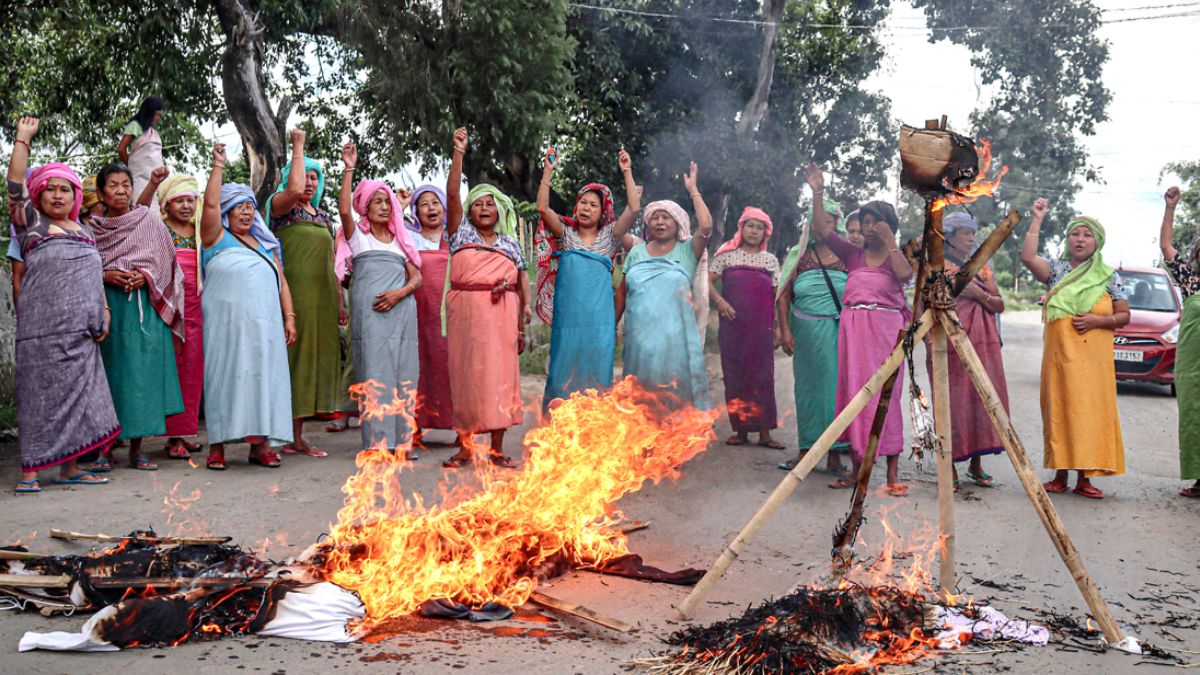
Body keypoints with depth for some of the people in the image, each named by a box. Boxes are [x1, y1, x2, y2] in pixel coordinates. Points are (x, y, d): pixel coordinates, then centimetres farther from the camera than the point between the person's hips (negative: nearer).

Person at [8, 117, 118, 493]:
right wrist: (22, 141, -9)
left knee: (78, 395, 5)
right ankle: (30, 471, -1)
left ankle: (69, 468, 11)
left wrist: (104, 312, 9)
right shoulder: (31, 225, 4)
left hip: (81, 332, 5)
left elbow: (96, 276, 19)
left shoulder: (84, 230, 18)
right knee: (42, 395, -5)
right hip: (44, 329, -5)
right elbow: (15, 186, -7)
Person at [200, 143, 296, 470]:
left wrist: (289, 317, 7)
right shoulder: (216, 237, 8)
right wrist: (219, 165, -6)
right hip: (227, 321, -4)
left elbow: (281, 281, 17)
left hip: (265, 322, 4)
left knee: (263, 376, 0)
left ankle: (260, 444, 3)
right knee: (226, 376, -6)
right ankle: (217, 444, -3)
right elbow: (211, 204, -8)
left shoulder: (265, 244, 21)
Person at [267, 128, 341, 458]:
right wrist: (298, 147, -10)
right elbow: (295, 189, -22)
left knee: (314, 357, 5)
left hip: (321, 298, 7)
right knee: (293, 357, -9)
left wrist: (339, 301, 18)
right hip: (292, 293, -7)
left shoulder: (324, 216, 22)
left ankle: (298, 437, 11)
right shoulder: (280, 205, 2)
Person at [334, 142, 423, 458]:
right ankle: (378, 442, -9)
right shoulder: (357, 235, 11)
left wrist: (399, 293, -6)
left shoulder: (401, 239, 21)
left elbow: (417, 278, 13)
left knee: (403, 373, 0)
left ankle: (401, 440, 3)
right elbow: (344, 209, -8)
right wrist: (349, 170, -11)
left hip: (401, 310, 4)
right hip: (369, 311, -4)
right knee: (375, 373, -8)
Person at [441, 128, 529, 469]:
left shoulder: (511, 244, 16)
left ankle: (497, 448, 4)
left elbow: (522, 276, 12)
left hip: (501, 312, 2)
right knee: (466, 373, -1)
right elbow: (452, 193, 0)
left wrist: (526, 305, -5)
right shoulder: (461, 234, 9)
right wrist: (458, 152, -7)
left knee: (501, 373, 0)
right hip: (465, 311, -1)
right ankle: (464, 446, 6)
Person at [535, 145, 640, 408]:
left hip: (599, 315, 0)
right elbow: (543, 208, -2)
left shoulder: (609, 237, 12)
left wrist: (627, 172, -3)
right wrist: (548, 170, -7)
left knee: (597, 371, 0)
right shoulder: (566, 234, 12)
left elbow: (634, 209, 0)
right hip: (568, 314, 0)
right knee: (565, 368, 0)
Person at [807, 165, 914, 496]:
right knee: (854, 393, 4)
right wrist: (818, 192, -3)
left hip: (886, 328, -3)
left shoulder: (897, 256, 6)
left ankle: (892, 472, 1)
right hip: (852, 328, 3)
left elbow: (905, 274, -17)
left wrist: (889, 240, -14)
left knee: (884, 394, -4)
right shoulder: (854, 254, 11)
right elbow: (822, 230, 3)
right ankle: (858, 468, 12)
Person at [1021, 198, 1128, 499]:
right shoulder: (1056, 270, 6)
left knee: (1090, 412, -3)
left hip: (1094, 358, 0)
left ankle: (1085, 477, 4)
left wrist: (1097, 320, -9)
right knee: (1059, 411, 1)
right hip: (1059, 355, 0)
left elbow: (1124, 315, 9)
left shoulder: (1109, 276, 8)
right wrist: (1037, 218, -9)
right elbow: (1028, 256, -12)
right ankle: (1060, 474, 8)